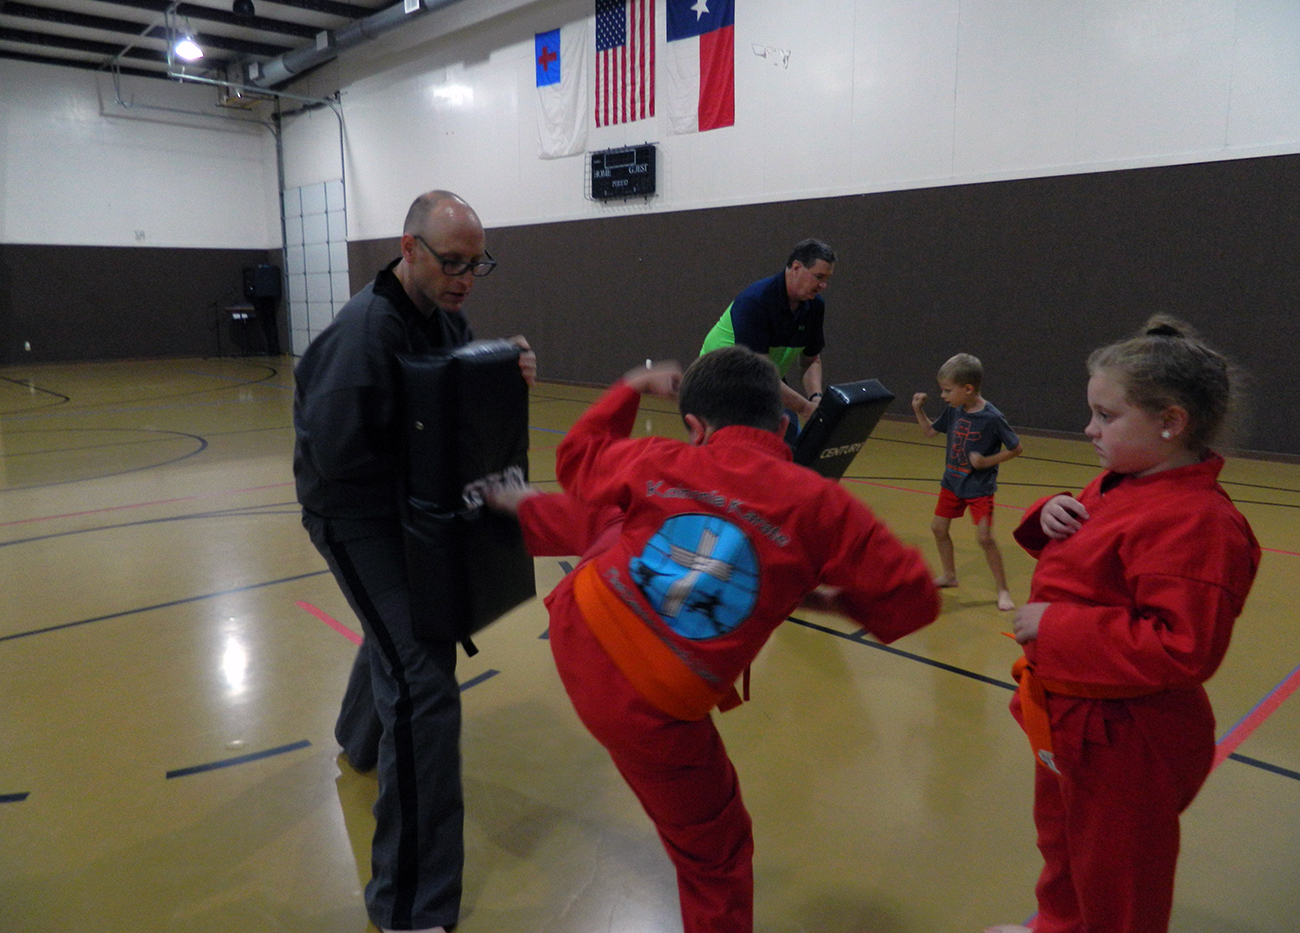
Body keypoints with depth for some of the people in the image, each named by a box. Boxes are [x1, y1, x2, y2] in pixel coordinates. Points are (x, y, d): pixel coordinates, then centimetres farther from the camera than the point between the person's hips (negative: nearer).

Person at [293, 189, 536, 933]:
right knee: (424, 684, -14)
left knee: (401, 629, 31)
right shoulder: (367, 329, -28)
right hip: (359, 517, -9)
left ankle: (362, 739, 65)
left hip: (411, 507, 9)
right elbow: (335, 452, -32)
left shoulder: (445, 315, 0)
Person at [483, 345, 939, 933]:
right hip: (651, 714, -3)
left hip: (579, 628, 4)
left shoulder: (657, 462, -6)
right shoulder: (819, 504, -15)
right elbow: (913, 599, -9)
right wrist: (833, 597, 8)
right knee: (715, 853, 19)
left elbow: (578, 455, 15)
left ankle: (519, 507, 60)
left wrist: (632, 387, 28)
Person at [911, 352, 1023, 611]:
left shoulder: (992, 418, -20)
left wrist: (988, 461, -20)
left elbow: (1016, 448, -12)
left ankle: (1003, 590, 5)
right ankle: (949, 575, 34)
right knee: (938, 527, 13)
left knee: (984, 537, -10)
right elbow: (930, 431, 10)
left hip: (980, 488, -7)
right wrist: (918, 410, -3)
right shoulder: (954, 410, -4)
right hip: (952, 482, 7)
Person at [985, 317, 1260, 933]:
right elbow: (1085, 555, 18)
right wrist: (1052, 515, -5)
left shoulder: (1194, 522, -29)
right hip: (1072, 718, 10)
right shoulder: (1121, 483, 2)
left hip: (1123, 741, -9)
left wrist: (1057, 626, -29)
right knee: (1061, 846, 33)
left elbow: (1184, 650, -33)